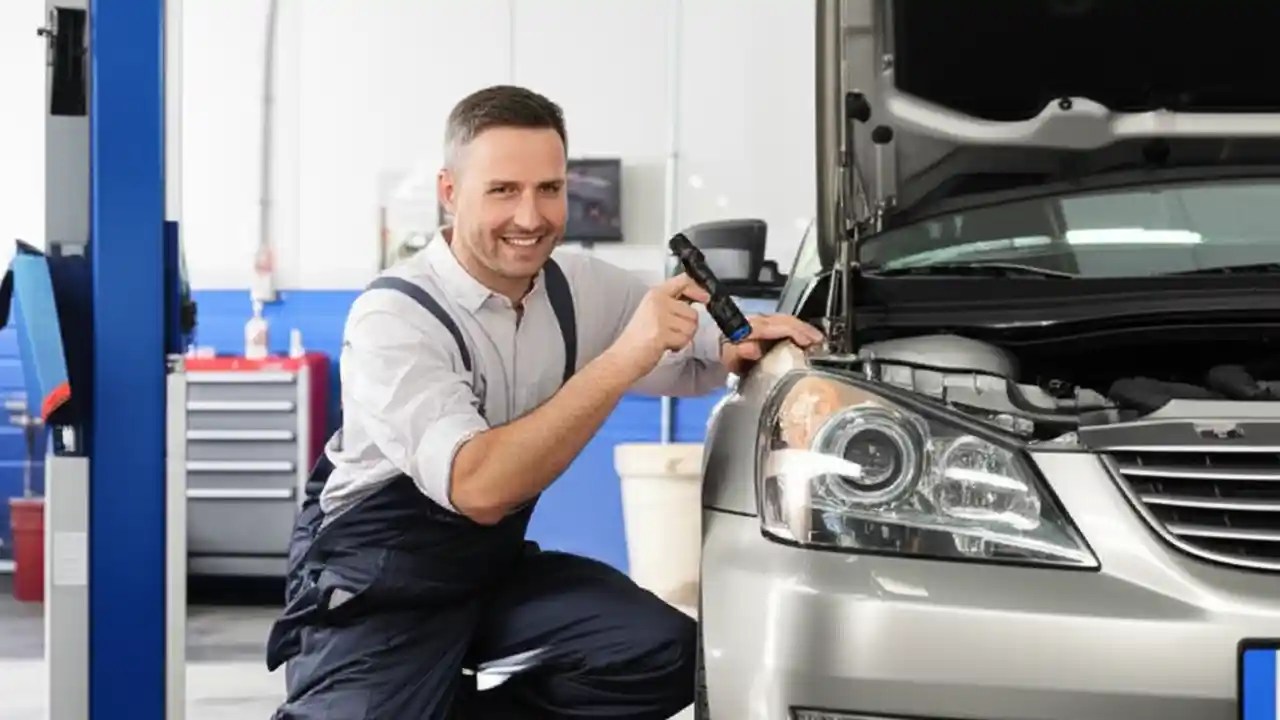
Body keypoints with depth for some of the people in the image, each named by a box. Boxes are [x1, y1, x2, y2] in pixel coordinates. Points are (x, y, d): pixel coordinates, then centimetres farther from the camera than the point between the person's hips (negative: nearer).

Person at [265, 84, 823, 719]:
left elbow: (704, 356, 12)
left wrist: (751, 341, -15)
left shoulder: (580, 288, -4)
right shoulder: (393, 318, -23)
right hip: (374, 588, -6)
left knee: (666, 655, -15)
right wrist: (625, 358, -40)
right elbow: (479, 488, -37)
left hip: (496, 566, 6)